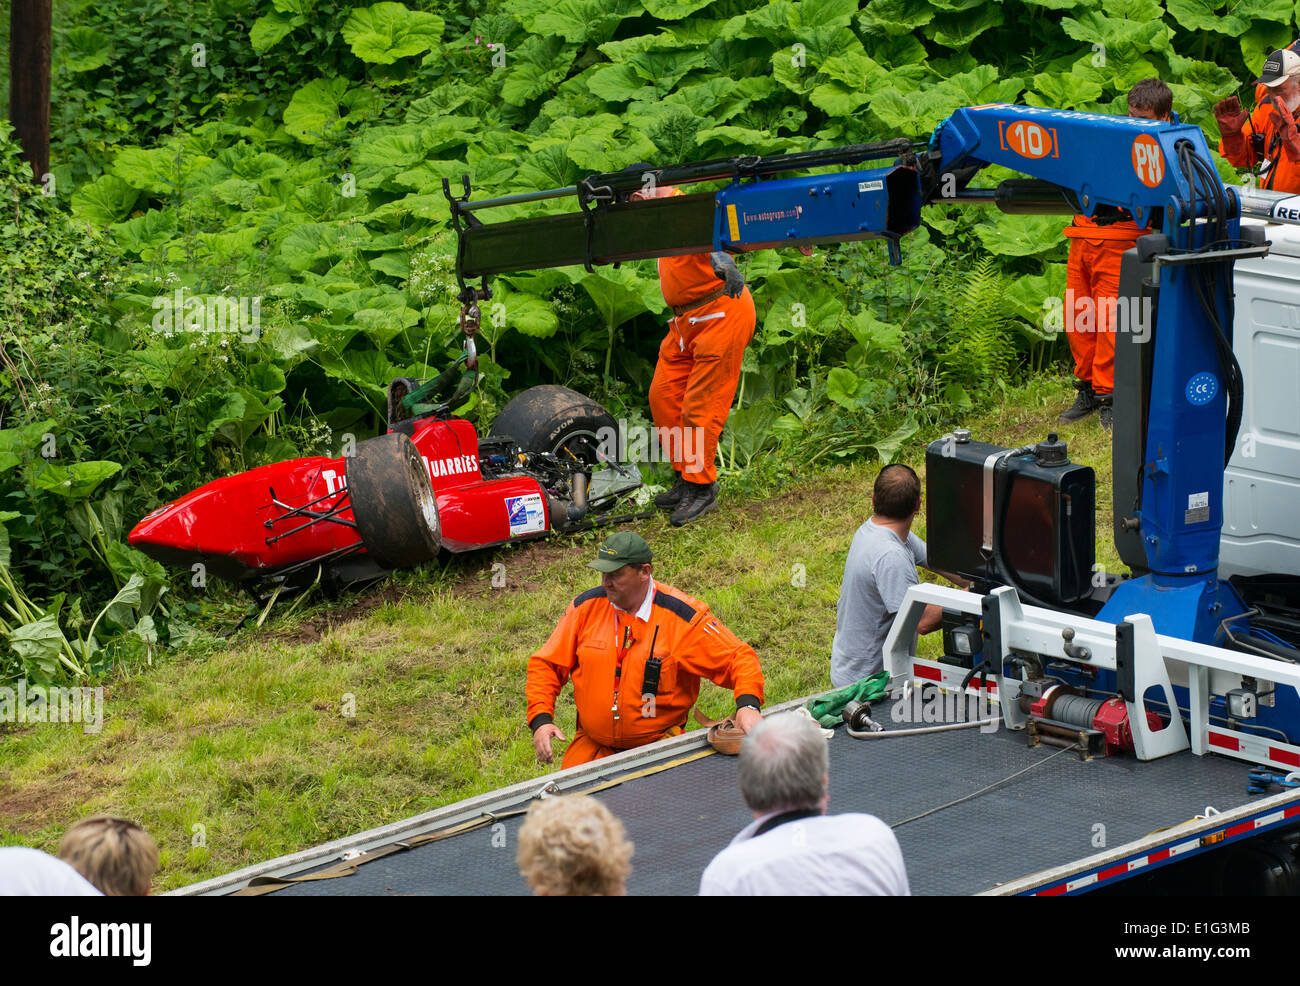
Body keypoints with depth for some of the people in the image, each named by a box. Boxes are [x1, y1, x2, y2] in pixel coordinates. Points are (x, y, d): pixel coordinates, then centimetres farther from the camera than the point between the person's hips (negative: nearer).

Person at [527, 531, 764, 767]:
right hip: (593, 746, 2)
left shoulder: (682, 617, -9)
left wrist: (748, 704, -24)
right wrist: (541, 720, -6)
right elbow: (546, 665, 8)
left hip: (658, 745, -2)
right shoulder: (587, 606, 0)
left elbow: (739, 658, -5)